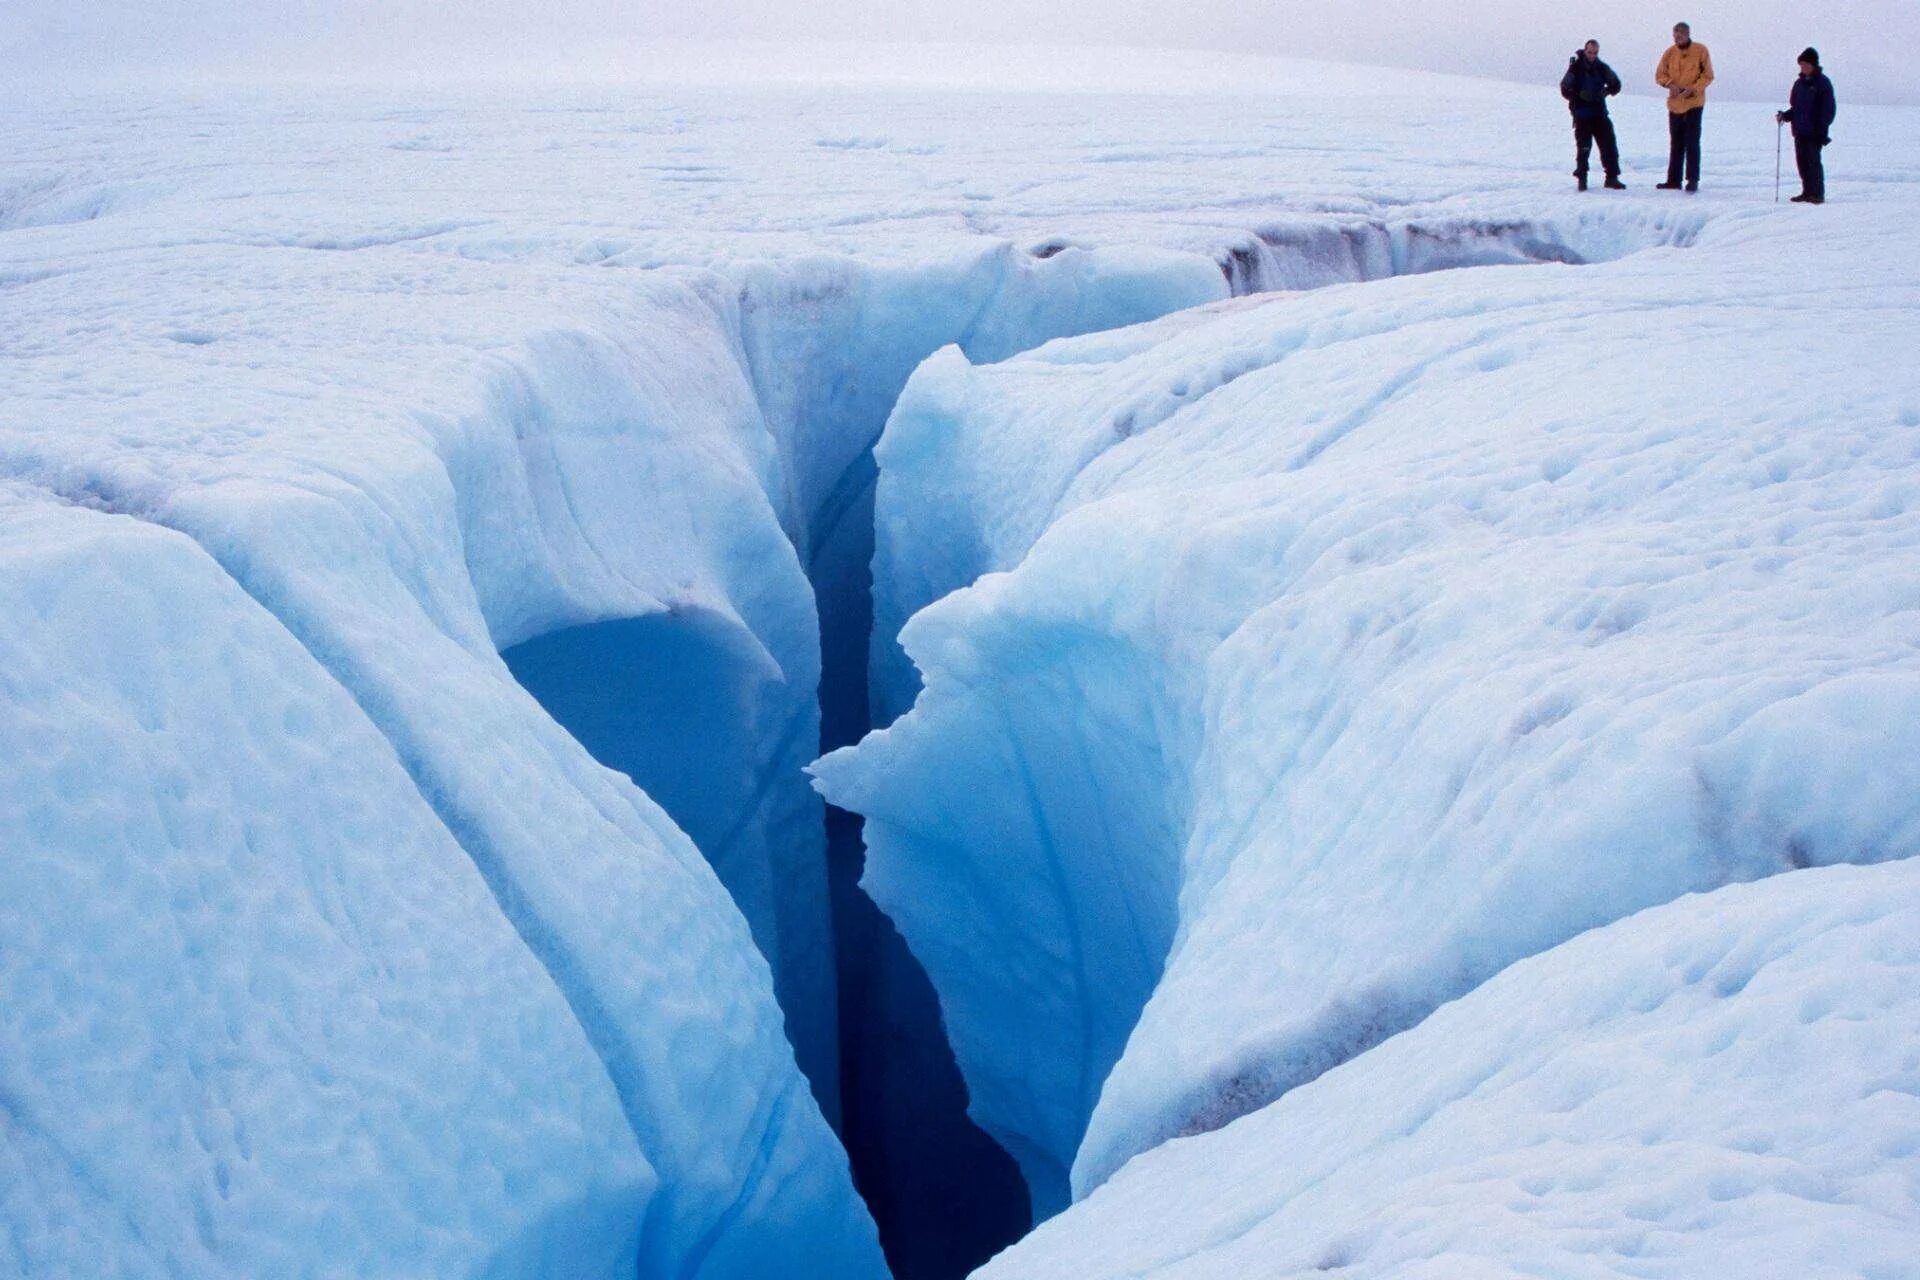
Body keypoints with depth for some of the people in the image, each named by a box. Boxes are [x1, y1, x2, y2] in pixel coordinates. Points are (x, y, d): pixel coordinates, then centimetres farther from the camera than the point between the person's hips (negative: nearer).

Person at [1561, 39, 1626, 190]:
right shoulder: (1575, 68, -6)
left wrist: (1605, 92, -7)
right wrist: (1580, 96, -20)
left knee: (1609, 144, 0)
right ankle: (1582, 178, 10)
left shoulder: (1601, 68, 5)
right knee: (1583, 147, -2)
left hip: (1600, 113, 4)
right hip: (1581, 114, -4)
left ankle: (1612, 177, 6)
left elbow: (1616, 85, 11)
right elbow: (1565, 90, -9)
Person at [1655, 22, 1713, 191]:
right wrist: (1671, 85, -13)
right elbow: (1659, 75, 6)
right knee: (1676, 143, 9)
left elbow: (1708, 76, -4)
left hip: (1694, 103, -4)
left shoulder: (1700, 51, -4)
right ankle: (1674, 180, 14)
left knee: (1692, 142, -6)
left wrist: (1693, 89, -17)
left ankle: (1693, 180, -4)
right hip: (1675, 104, 4)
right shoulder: (1670, 53, 4)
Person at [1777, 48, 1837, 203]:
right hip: (1800, 131, 7)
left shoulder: (1822, 83, -4)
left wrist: (1822, 128, -15)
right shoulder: (1799, 83, 15)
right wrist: (1785, 116, 3)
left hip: (1814, 132, -7)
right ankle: (1807, 192, 13)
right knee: (1802, 161, 6)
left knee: (1813, 161, -9)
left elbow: (1828, 109, -8)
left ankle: (1818, 194, -7)